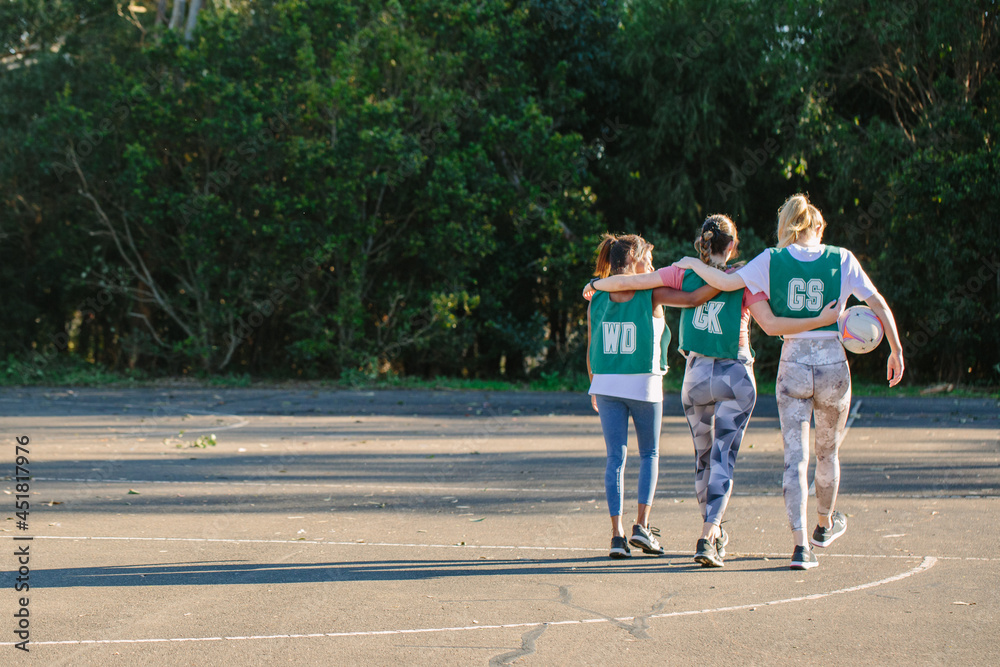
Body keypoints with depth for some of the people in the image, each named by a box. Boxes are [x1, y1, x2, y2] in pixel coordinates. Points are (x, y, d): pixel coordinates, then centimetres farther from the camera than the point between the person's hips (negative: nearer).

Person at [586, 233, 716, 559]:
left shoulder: (597, 299, 3)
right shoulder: (652, 295, -8)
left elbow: (591, 351, 7)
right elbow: (693, 298, -17)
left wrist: (595, 386, 18)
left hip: (607, 384, 3)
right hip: (644, 384, -3)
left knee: (615, 457, 5)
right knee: (649, 454, 15)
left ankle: (617, 533, -3)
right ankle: (642, 526, 4)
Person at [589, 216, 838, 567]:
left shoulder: (685, 274, 1)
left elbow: (627, 281, 1)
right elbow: (772, 325, -17)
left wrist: (596, 285, 19)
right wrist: (821, 320, -17)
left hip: (696, 375, 3)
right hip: (735, 378, -3)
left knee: (703, 456, 18)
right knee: (723, 458, -4)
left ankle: (714, 531, 31)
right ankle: (707, 538, -18)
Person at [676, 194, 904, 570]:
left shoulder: (772, 260, 0)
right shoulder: (841, 259, 1)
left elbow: (727, 282, -8)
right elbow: (879, 305, -1)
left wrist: (693, 264, 9)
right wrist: (896, 350, 8)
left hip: (792, 365, 0)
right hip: (833, 363, 0)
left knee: (794, 457, 0)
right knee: (828, 452, 21)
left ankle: (801, 545, -11)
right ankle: (824, 525, 41)